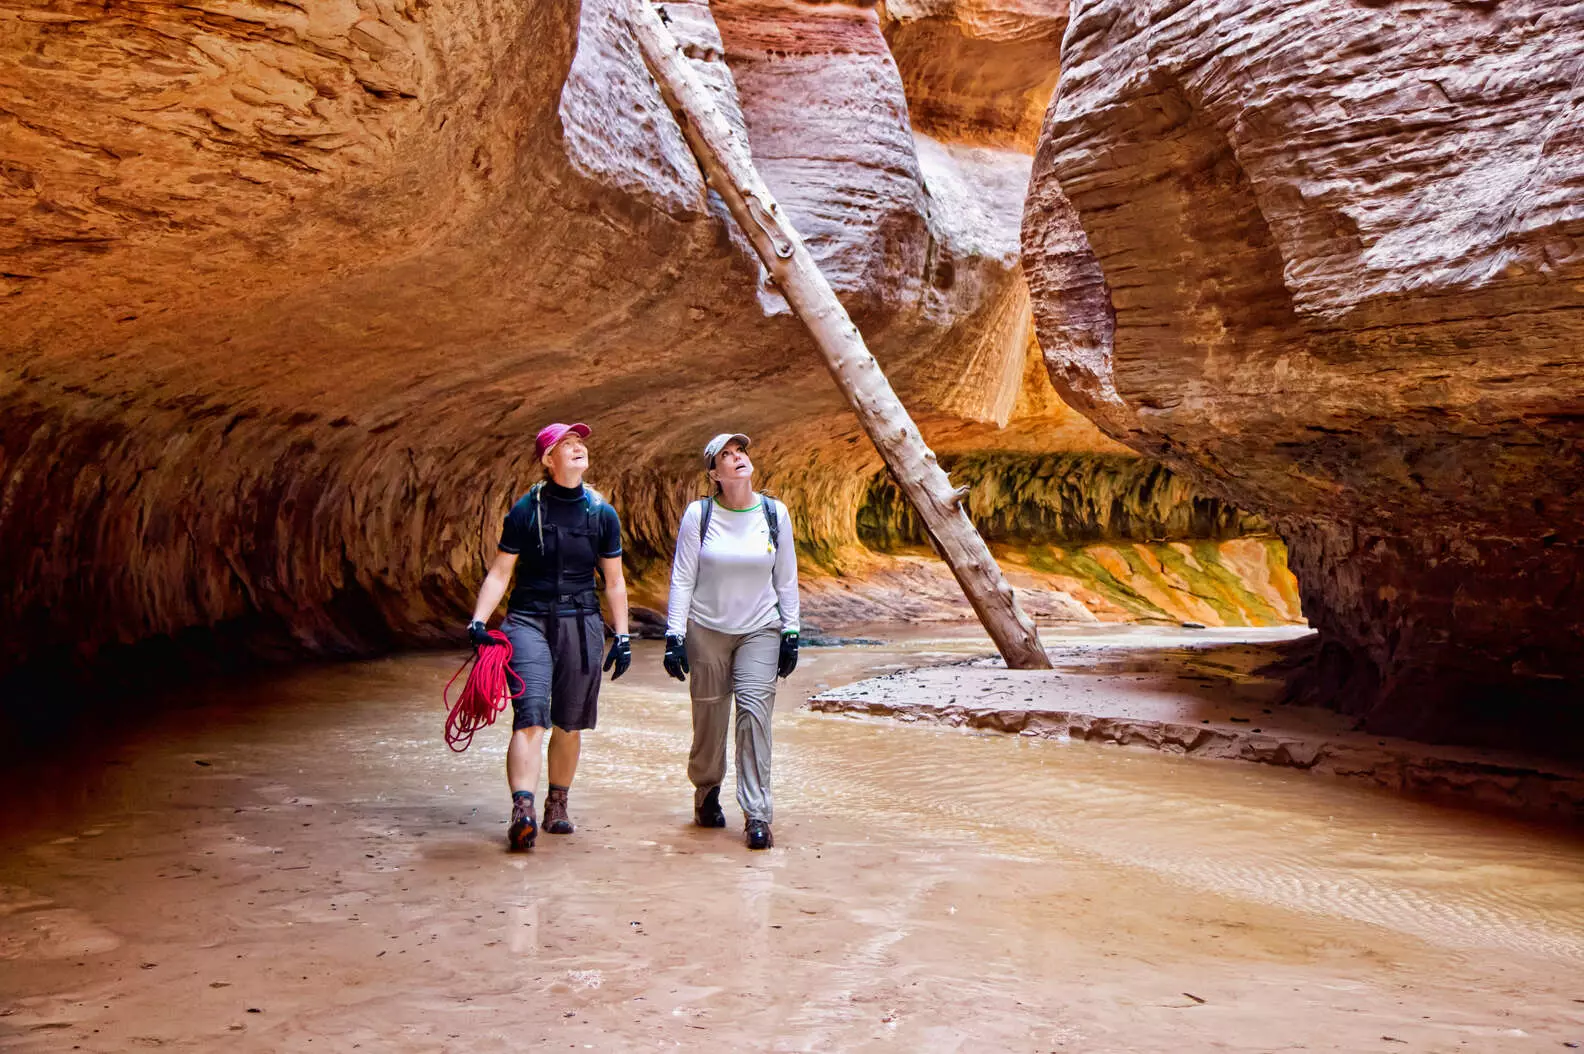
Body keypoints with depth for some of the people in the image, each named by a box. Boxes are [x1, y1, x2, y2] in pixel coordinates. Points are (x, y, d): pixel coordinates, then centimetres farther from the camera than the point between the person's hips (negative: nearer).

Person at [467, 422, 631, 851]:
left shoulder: (602, 514, 7)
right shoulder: (526, 510, -1)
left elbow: (614, 582, 12)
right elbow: (499, 574, 1)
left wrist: (622, 636, 8)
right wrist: (477, 622, -10)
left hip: (582, 624, 3)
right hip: (528, 620, -3)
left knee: (569, 724, 9)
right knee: (530, 716, -17)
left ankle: (557, 805, 26)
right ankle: (522, 811, -22)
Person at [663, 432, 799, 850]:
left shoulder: (775, 514, -1)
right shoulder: (699, 514, -5)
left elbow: (786, 579, 6)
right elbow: (682, 578, -2)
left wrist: (790, 633, 4)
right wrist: (674, 636, -7)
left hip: (760, 631, 0)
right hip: (706, 630, 0)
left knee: (755, 710, -13)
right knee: (709, 716, 6)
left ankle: (757, 816, -7)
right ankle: (707, 792, 32)